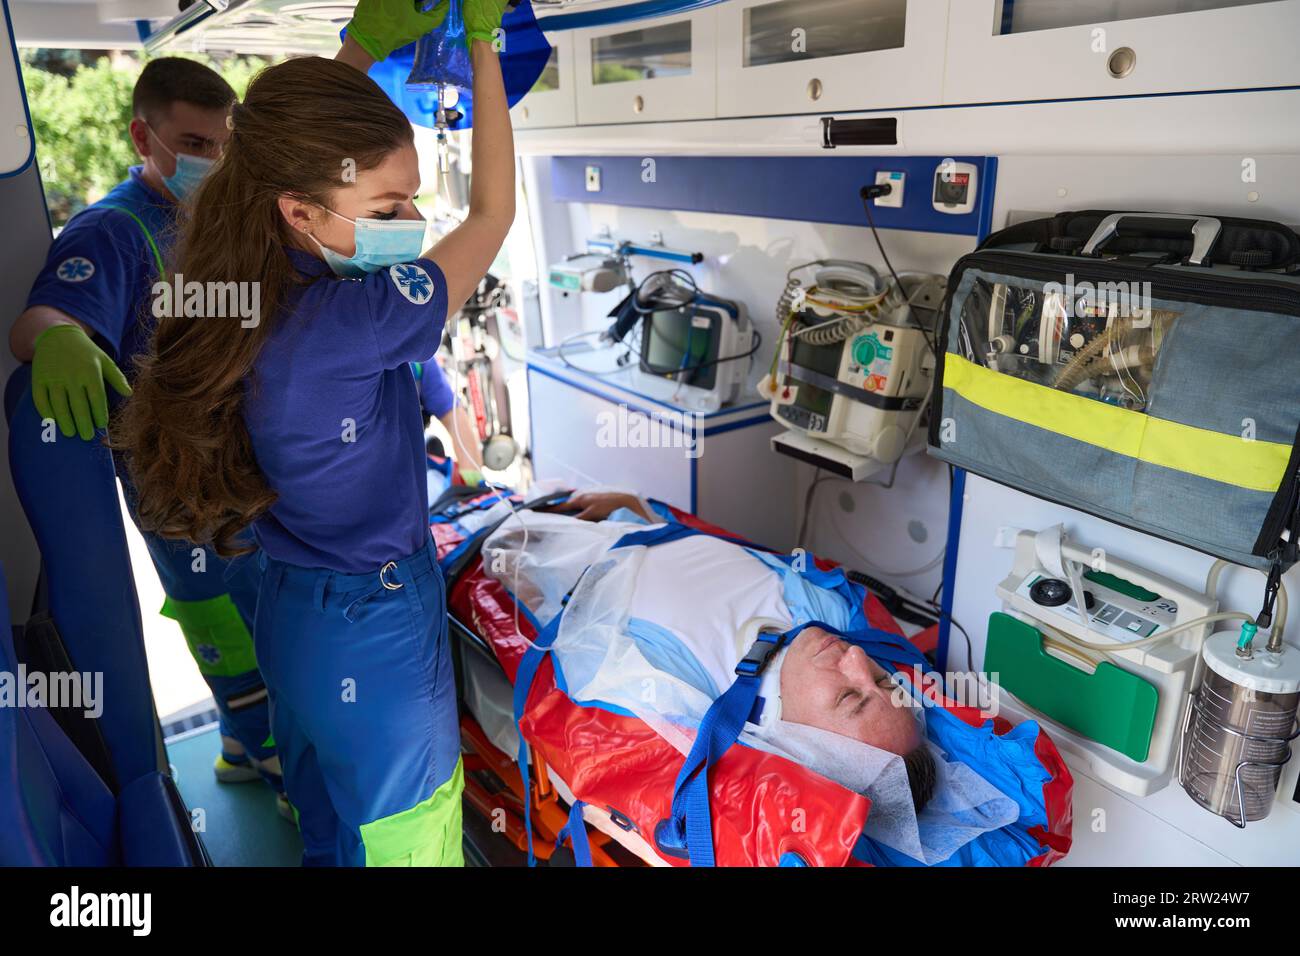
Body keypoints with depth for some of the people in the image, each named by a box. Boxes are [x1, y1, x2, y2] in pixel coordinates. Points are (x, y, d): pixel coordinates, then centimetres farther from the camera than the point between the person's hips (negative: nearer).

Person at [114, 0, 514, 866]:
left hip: (292, 610, 8)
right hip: (376, 638, -8)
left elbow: (285, 140, 14)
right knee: (406, 839, 16)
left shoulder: (244, 292, -6)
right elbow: (493, 212, -16)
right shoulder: (353, 323, -30)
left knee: (327, 829, 29)